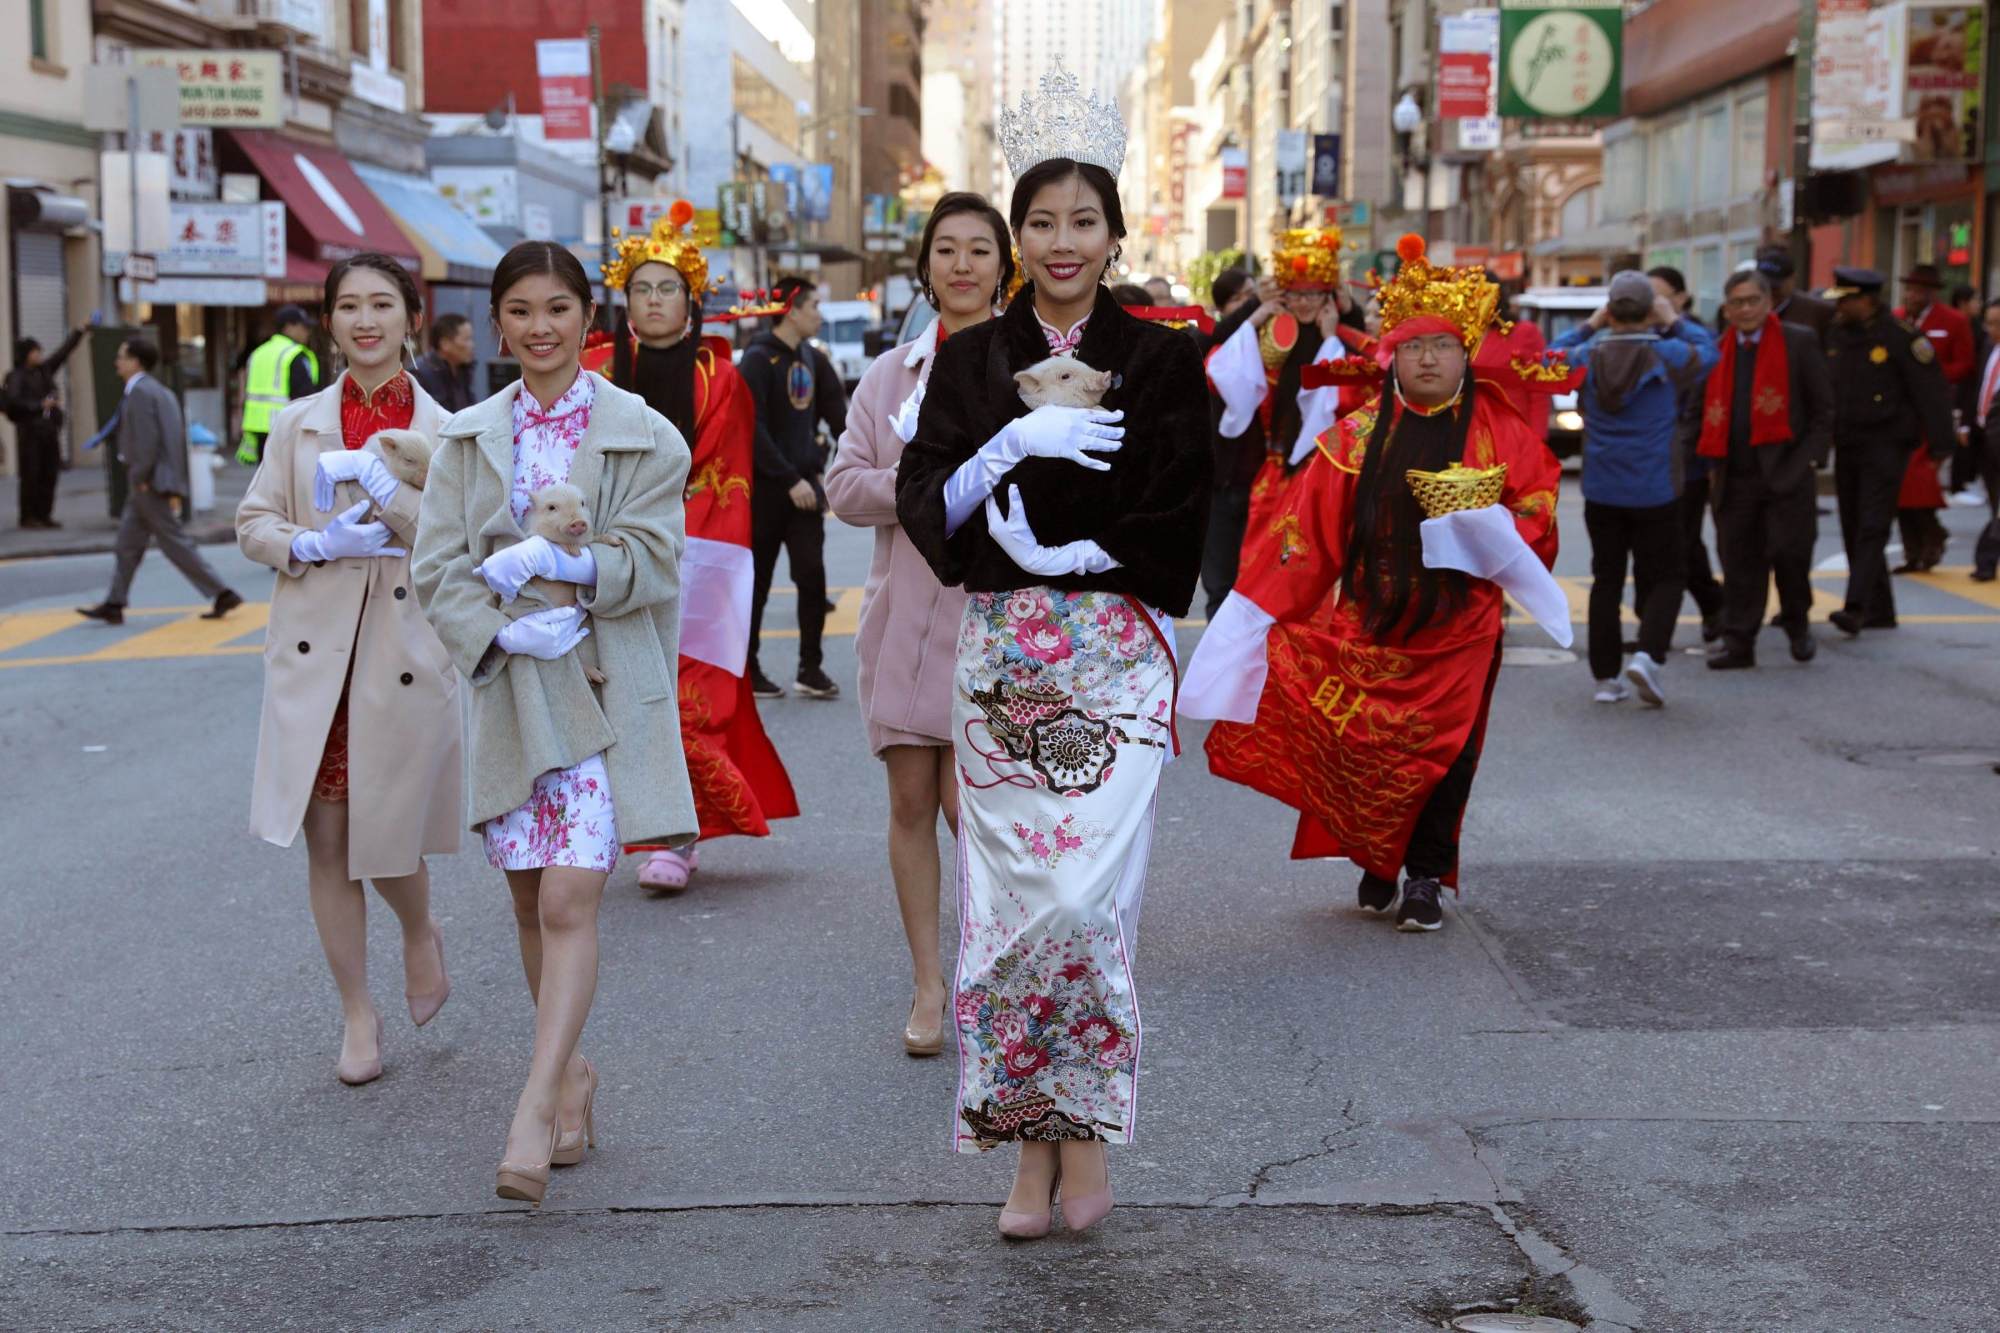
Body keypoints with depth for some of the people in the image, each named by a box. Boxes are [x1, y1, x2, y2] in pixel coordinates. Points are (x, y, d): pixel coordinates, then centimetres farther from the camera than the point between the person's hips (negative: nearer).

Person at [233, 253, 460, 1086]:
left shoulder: (443, 431, 2)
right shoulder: (299, 424, 8)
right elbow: (254, 523, 7)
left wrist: (386, 491, -20)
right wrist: (312, 544, -12)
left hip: (406, 654, -2)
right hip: (313, 650, 2)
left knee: (388, 834, 1)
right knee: (325, 840, 3)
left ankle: (421, 936, 35)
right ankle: (358, 1015, 17)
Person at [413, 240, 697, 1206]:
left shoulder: (641, 435, 1)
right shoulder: (470, 439, 10)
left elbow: (651, 559, -7)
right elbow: (436, 568, 4)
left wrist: (554, 562, -20)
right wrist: (504, 628, -14)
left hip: (604, 690, -4)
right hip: (505, 686, 4)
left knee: (569, 902, -13)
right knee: (530, 904, 10)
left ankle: (535, 1108, -16)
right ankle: (571, 1070, 28)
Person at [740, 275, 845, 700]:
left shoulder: (811, 359, 9)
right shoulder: (758, 360, -12)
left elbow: (838, 414, 10)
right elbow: (753, 432, -17)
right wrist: (790, 481, -19)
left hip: (804, 482, 6)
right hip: (765, 487, -6)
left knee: (812, 575, 0)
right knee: (756, 582, 3)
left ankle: (811, 668, 8)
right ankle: (747, 672, 14)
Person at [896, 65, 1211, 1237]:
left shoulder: (1162, 360, 3)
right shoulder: (972, 360, 9)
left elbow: (1174, 526, -3)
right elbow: (927, 503, 0)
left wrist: (1055, 554, -11)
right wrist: (1015, 441, -15)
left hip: (1118, 663, -2)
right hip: (1000, 661, 2)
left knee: (1084, 900, -14)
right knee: (1010, 905, 1)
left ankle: (1088, 1122, 7)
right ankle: (1034, 1141, 13)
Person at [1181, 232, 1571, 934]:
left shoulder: (1500, 432, 2)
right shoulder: (1358, 434, 2)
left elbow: (1537, 507, 4)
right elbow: (1309, 524, 0)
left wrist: (1489, 522, -16)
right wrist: (1262, 606, -4)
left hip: (1459, 625, 0)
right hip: (1370, 620, 1)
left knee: (1442, 751, -1)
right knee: (1365, 749, 1)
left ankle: (1426, 875, 12)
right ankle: (1375, 862, 21)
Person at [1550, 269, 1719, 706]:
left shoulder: (1588, 358, -5)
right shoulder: (1668, 355, -11)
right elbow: (1706, 352, 8)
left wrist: (1588, 326, 14)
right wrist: (1675, 321, 14)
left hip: (1601, 493, 3)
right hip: (1656, 493, -3)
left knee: (1607, 580, 11)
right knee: (1667, 577, 9)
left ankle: (1606, 677, 12)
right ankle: (1648, 655, -13)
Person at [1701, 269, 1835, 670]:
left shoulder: (1799, 343, 1)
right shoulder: (1717, 351, 12)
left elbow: (1823, 408, 2)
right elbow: (1708, 410, 17)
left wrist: (1809, 457, -7)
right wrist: (1713, 460, 5)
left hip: (1785, 471, -3)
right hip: (1735, 476, 3)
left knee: (1789, 550, -7)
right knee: (1739, 561, 5)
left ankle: (1798, 624, 18)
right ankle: (1738, 643, 11)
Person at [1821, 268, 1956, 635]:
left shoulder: (1900, 337, -10)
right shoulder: (1835, 336, 8)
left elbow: (1931, 393, -10)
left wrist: (1939, 447, -12)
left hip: (1885, 448, -7)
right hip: (1846, 448, 7)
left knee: (1872, 527, -13)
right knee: (1853, 531, 9)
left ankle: (1856, 608, -21)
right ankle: (1880, 611, 19)